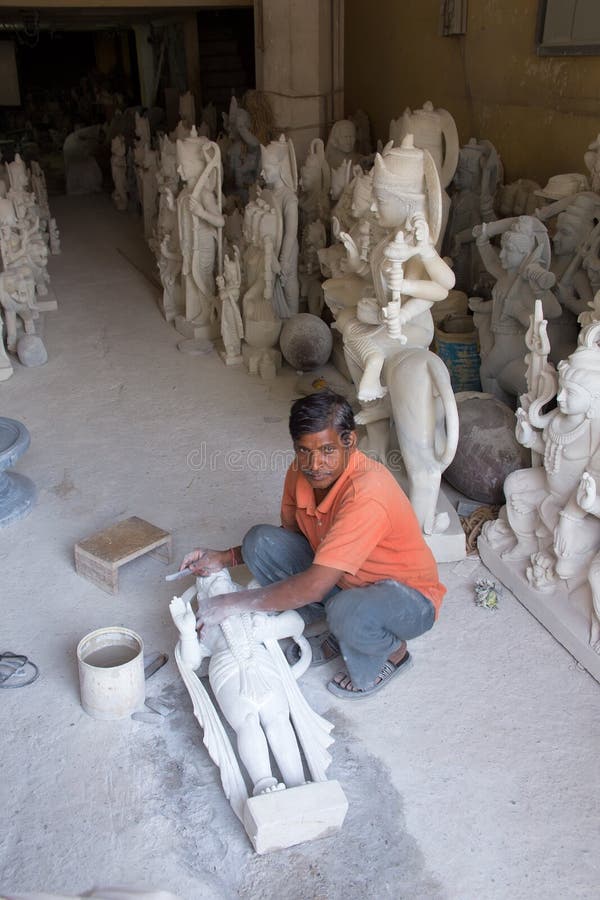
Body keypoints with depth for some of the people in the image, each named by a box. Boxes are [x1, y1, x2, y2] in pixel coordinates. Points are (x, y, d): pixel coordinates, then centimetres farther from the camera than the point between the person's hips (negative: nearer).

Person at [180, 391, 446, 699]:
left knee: (347, 610, -40)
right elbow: (290, 535, 8)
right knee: (261, 541, -9)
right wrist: (226, 558, -5)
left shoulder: (367, 493, -36)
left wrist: (232, 602, -31)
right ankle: (338, 636, 4)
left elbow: (314, 586, -38)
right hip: (344, 581, 7)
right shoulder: (302, 472, -11)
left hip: (408, 597, -7)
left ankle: (392, 652, -2)